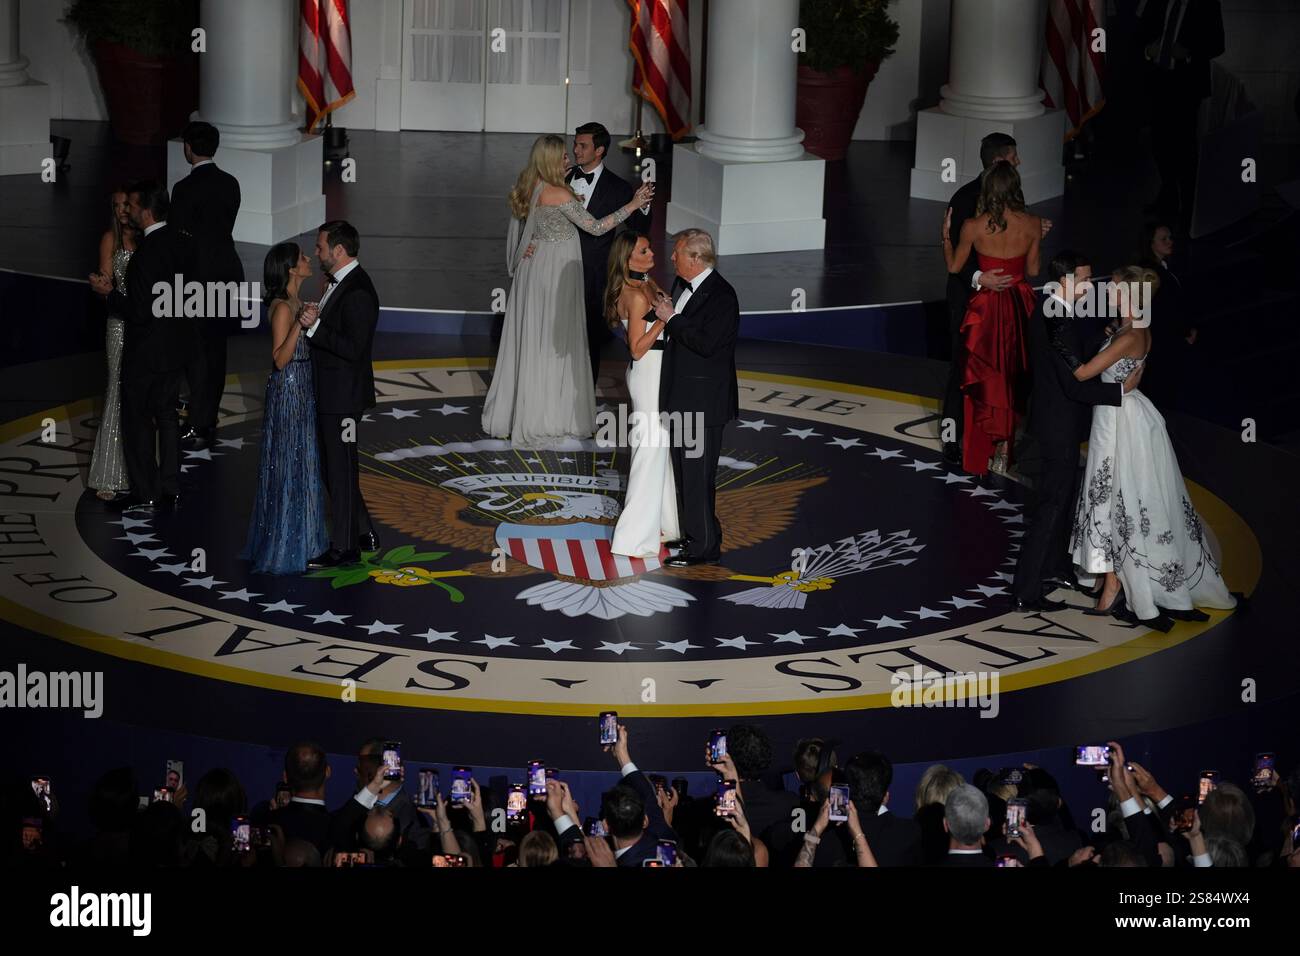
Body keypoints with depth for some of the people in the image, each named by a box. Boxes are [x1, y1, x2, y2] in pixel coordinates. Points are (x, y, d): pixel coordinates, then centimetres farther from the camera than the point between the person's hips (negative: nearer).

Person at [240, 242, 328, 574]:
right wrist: (299, 323, -32)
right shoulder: (282, 307, -19)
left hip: (302, 392, 9)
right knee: (289, 467, -2)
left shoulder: (295, 302, 9)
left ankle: (298, 542, 25)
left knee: (301, 465, 16)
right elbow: (280, 359, -21)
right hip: (288, 393, -9)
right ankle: (284, 549, 5)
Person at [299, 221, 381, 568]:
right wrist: (315, 320, 0)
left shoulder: (357, 292, -22)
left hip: (342, 396, -10)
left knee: (340, 470, 1)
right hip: (331, 393, 10)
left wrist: (315, 327, -25)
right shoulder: (340, 282, 9)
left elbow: (353, 348, -26)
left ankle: (344, 548, 11)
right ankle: (364, 534, 29)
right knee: (334, 466, 18)